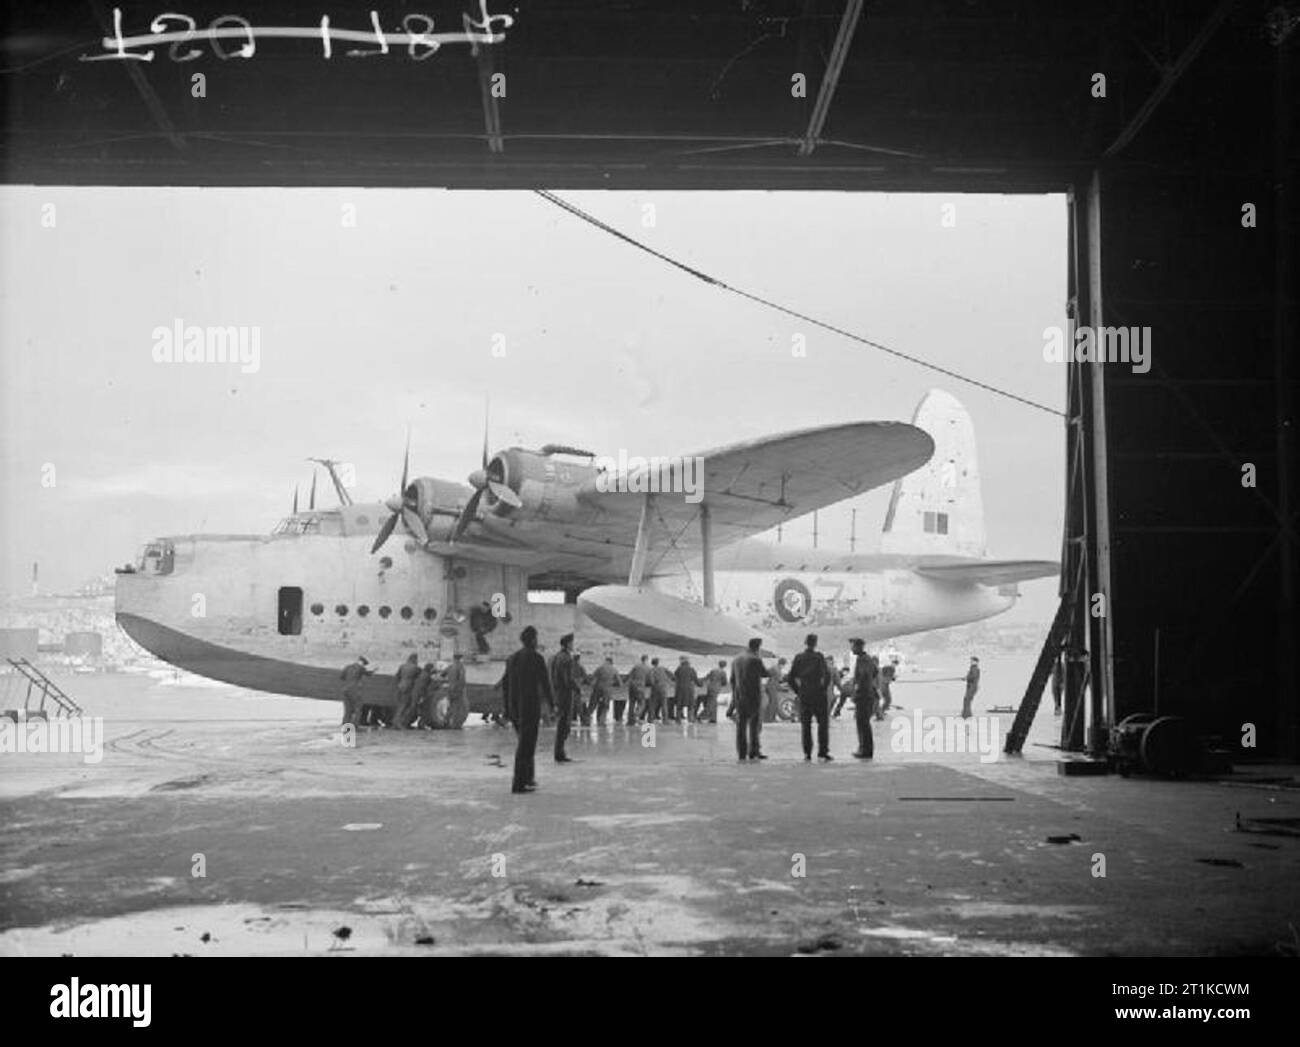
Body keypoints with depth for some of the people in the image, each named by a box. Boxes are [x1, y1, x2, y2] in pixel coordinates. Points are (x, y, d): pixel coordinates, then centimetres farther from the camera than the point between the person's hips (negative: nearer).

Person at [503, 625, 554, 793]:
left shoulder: (511, 658, 9)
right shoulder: (537, 658, -11)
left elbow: (506, 686, 12)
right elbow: (545, 683, -10)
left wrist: (508, 709, 18)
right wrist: (551, 704, 1)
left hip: (514, 708, 7)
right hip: (531, 707, -7)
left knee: (525, 743, 19)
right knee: (526, 746, -3)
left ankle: (529, 778, 25)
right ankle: (519, 783, -5)